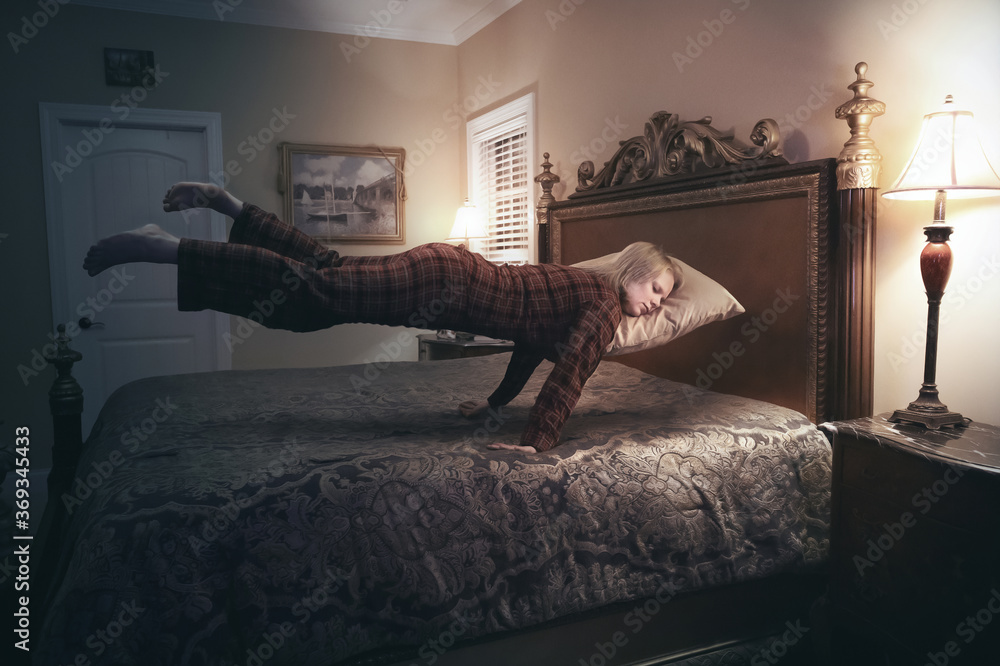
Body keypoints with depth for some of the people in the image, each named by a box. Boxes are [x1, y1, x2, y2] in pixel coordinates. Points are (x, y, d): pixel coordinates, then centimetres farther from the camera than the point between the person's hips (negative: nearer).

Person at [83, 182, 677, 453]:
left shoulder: (585, 288, 19)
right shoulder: (606, 303, -9)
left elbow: (534, 337, 27)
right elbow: (569, 372, -22)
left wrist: (498, 401, 31)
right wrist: (538, 443, -23)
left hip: (450, 268, 8)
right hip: (445, 284, -8)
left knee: (330, 267, 15)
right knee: (313, 292, -13)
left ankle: (225, 203, 20)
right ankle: (165, 250, -11)